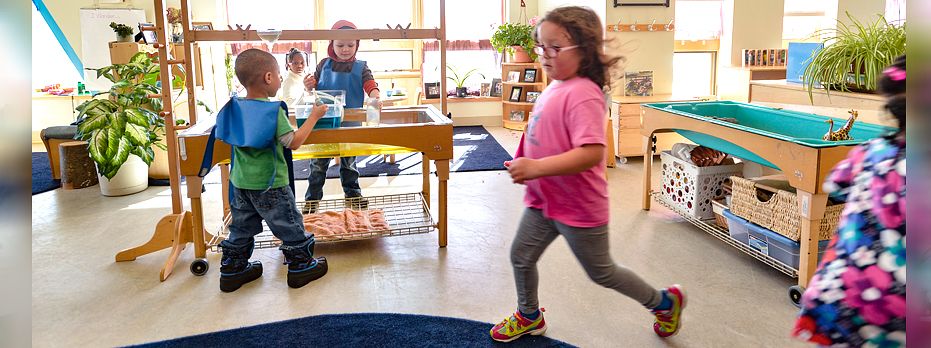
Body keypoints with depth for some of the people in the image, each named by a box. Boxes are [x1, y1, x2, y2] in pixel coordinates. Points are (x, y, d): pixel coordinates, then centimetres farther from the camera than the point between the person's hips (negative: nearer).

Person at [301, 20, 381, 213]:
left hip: (350, 122, 0)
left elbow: (370, 85, -13)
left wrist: (375, 96, -35)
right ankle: (312, 198, 17)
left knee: (349, 162, 15)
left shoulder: (360, 67, -1)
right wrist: (309, 86, -13)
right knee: (318, 162, 6)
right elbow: (315, 86, 10)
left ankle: (352, 193, 31)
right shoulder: (324, 65, 3)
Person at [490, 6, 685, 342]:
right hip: (543, 200, 8)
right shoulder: (554, 89, 3)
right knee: (521, 257, 15)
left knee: (602, 273, 12)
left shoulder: (582, 95, -26)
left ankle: (665, 302, 36)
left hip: (578, 208, -8)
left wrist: (537, 168, -38)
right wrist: (525, 165, 8)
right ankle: (529, 316, 40)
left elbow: (591, 153, -36)